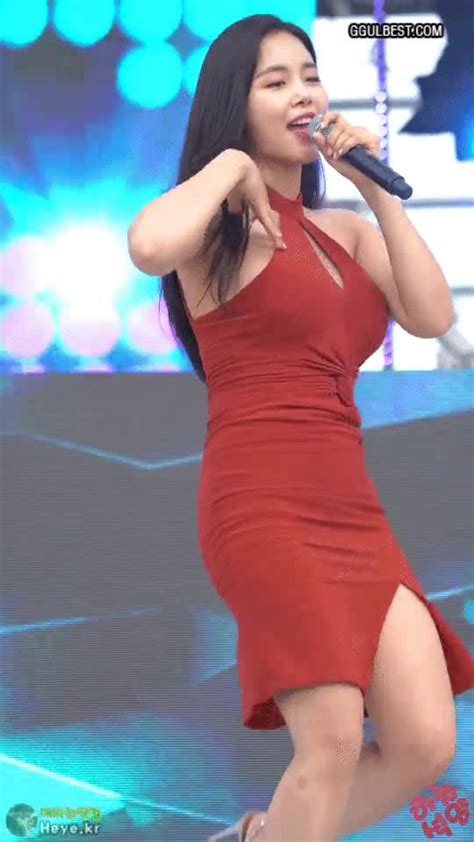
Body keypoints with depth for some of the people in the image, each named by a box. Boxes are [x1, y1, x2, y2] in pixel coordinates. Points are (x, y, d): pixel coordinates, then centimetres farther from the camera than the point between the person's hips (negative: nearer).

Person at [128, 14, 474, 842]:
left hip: (354, 509, 7)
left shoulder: (345, 230, 18)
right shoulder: (219, 222, -2)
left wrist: (377, 189, 3)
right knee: (334, 743, -17)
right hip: (263, 505, -7)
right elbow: (148, 246, -26)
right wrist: (230, 165, -9)